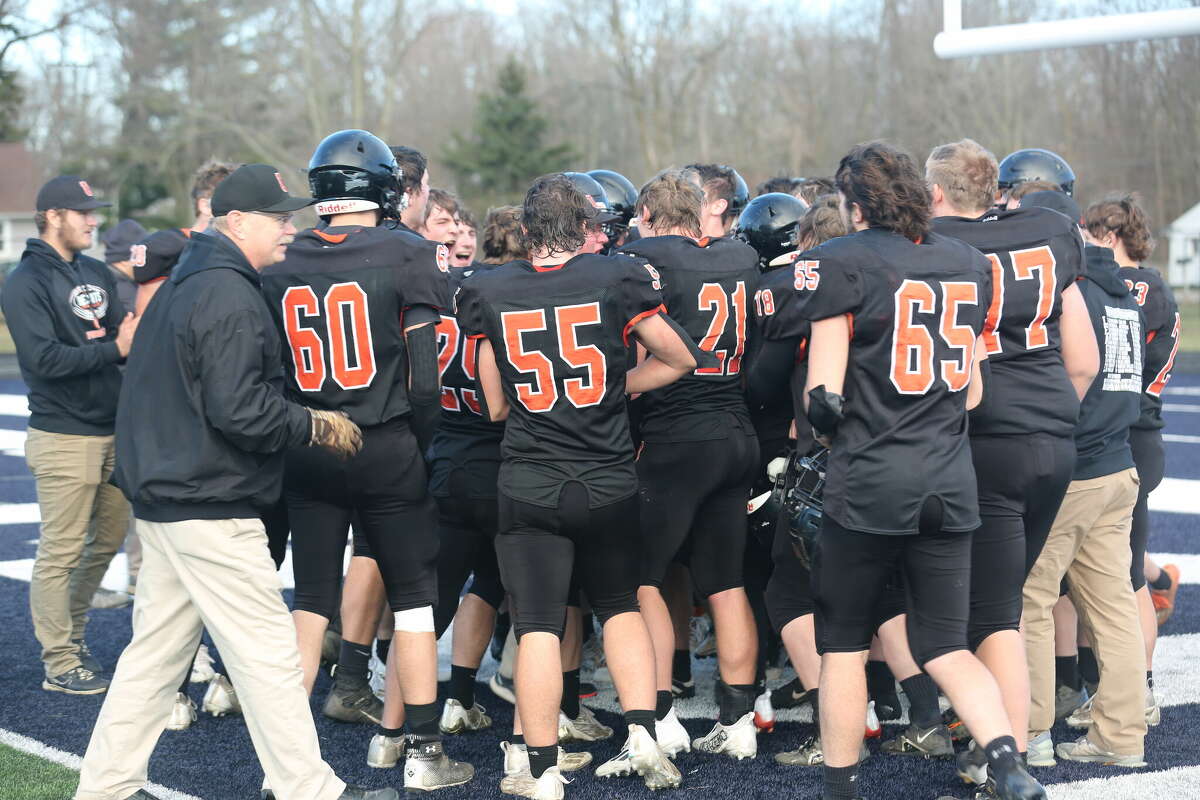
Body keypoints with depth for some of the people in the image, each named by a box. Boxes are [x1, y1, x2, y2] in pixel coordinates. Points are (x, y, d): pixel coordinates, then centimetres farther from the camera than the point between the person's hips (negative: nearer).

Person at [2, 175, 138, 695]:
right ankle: (59, 665, 4)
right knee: (61, 551, -3)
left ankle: (70, 633, 30)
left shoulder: (97, 274, 14)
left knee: (107, 539, 14)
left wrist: (138, 338, -13)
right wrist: (113, 349, -20)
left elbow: (123, 336, 10)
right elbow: (44, 359, -19)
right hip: (63, 434, -7)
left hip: (112, 430, 8)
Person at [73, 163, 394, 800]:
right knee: (266, 651, -4)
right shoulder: (229, 297, -17)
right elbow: (239, 409, -25)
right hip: (209, 509, -10)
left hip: (162, 496, 10)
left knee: (158, 647, 16)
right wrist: (315, 426, -12)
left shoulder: (182, 284, 16)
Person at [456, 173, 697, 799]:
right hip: (609, 481, 1)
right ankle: (642, 735, 11)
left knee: (537, 627, 4)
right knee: (620, 606, 21)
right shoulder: (617, 277, -5)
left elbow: (496, 405, 5)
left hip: (528, 483, -1)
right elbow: (679, 359, 5)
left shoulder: (487, 292, -2)